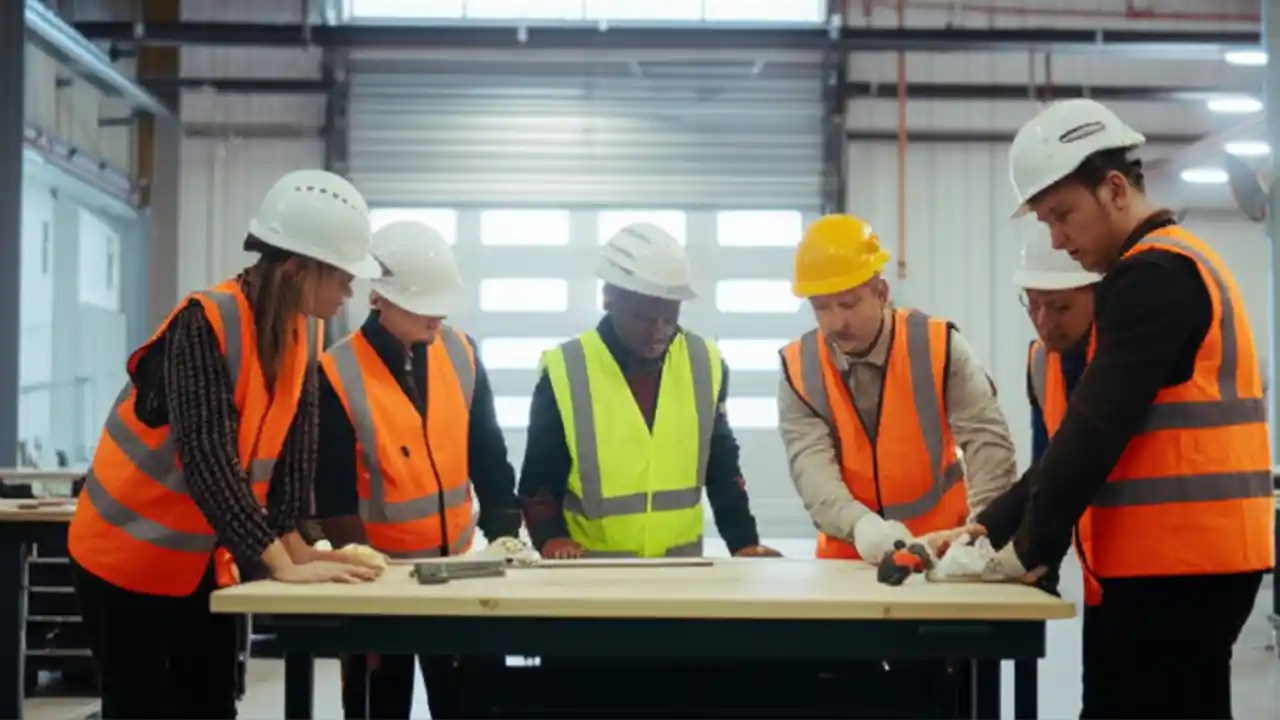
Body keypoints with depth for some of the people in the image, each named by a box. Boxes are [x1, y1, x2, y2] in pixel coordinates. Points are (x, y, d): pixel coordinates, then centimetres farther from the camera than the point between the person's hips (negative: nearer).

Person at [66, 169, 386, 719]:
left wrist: (292, 542, -8)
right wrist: (283, 564, -33)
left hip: (206, 561, 7)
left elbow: (294, 446, 1)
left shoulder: (303, 330, -3)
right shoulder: (206, 323, -26)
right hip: (127, 557, -7)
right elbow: (207, 461, -32)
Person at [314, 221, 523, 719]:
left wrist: (503, 532, -4)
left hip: (456, 565, 4)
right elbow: (334, 494, -13)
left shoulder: (460, 353, 0)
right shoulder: (337, 374, -14)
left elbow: (488, 457, 4)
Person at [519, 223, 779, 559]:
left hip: (683, 565, 2)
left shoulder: (704, 364, 3)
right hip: (593, 568, -2)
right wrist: (552, 539, -17)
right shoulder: (564, 372, -6)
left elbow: (722, 469, 13)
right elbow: (539, 480, -1)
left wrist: (744, 542, 4)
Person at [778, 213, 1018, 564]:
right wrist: (860, 524, -36)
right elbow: (810, 465, -17)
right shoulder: (797, 369, -7)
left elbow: (988, 442, -13)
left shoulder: (938, 346, -10)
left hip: (939, 549, -1)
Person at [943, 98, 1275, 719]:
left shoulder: (1153, 274, -13)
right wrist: (994, 525, 12)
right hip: (1188, 559, 10)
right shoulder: (1168, 268, 19)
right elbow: (1090, 430, 18)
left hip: (1176, 563, -10)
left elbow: (1098, 429, -18)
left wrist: (1034, 547, -9)